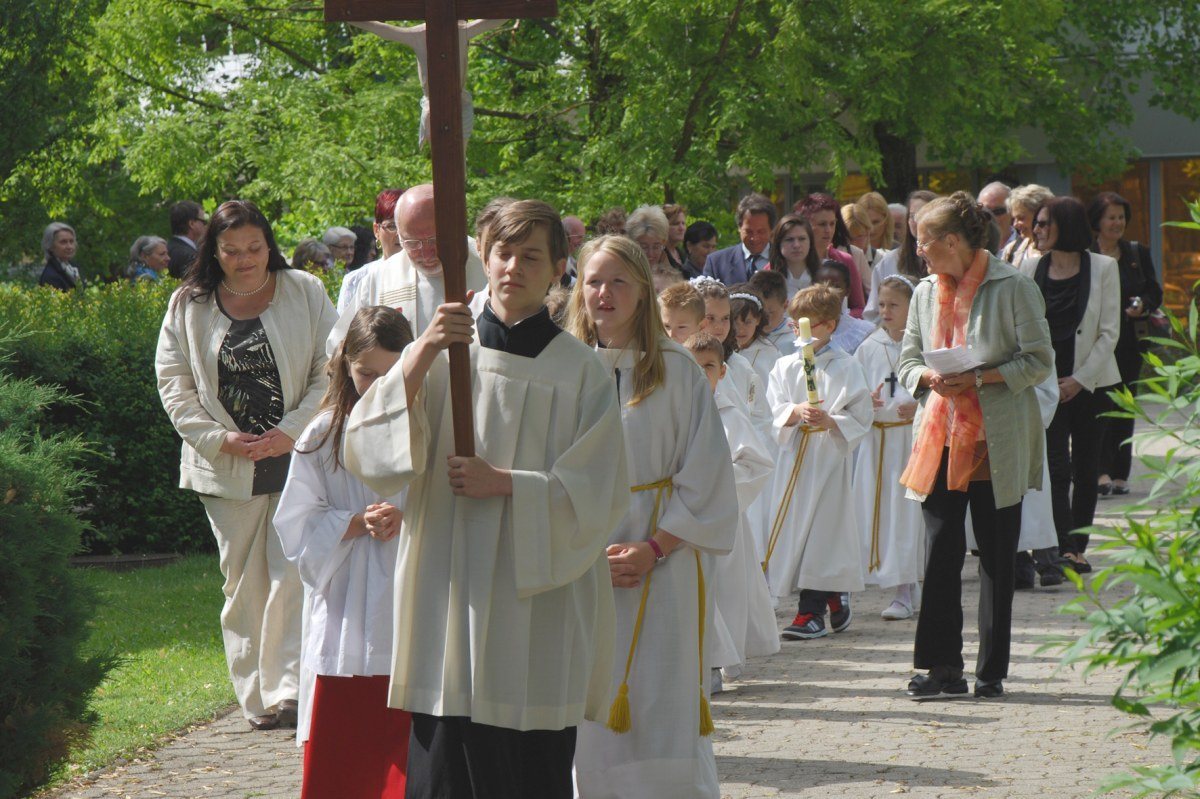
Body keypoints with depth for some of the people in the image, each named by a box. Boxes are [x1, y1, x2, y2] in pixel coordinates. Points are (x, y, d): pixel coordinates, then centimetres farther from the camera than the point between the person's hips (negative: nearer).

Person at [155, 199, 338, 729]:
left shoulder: (304, 293, 3)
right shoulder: (189, 306, 6)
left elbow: (329, 372, 0)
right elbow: (174, 383, 5)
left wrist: (292, 431, -11)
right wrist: (220, 438, -7)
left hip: (298, 457, -2)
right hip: (228, 467, 2)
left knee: (291, 575, -11)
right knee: (243, 583, 5)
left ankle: (289, 689, -11)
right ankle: (257, 698, 12)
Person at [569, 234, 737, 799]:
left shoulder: (676, 371, -1)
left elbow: (706, 477, -2)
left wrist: (655, 548, -12)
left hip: (663, 567, -2)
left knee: (661, 709, -4)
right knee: (590, 721, 3)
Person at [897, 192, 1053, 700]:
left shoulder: (1013, 288, -5)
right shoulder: (926, 293, 13)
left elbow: (1039, 362, -7)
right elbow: (907, 362, 16)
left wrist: (980, 377, -18)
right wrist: (929, 376, -7)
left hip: (997, 443, -5)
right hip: (941, 437, 5)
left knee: (997, 558, 2)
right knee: (940, 553, 0)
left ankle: (992, 669, 9)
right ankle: (942, 665, 4)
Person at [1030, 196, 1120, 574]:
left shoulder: (1103, 267, -1)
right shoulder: (1031, 269, 4)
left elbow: (1109, 333, -3)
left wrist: (1080, 379, -10)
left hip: (1090, 382, 0)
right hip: (1047, 382, 0)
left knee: (1086, 467, 5)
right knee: (1057, 465, -10)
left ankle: (1078, 545, 12)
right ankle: (1065, 547, -14)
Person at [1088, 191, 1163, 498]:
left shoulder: (1138, 253, 11)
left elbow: (1155, 292, 15)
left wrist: (1143, 306, -6)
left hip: (1128, 343, 4)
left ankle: (1120, 475, 12)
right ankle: (1102, 472, -21)